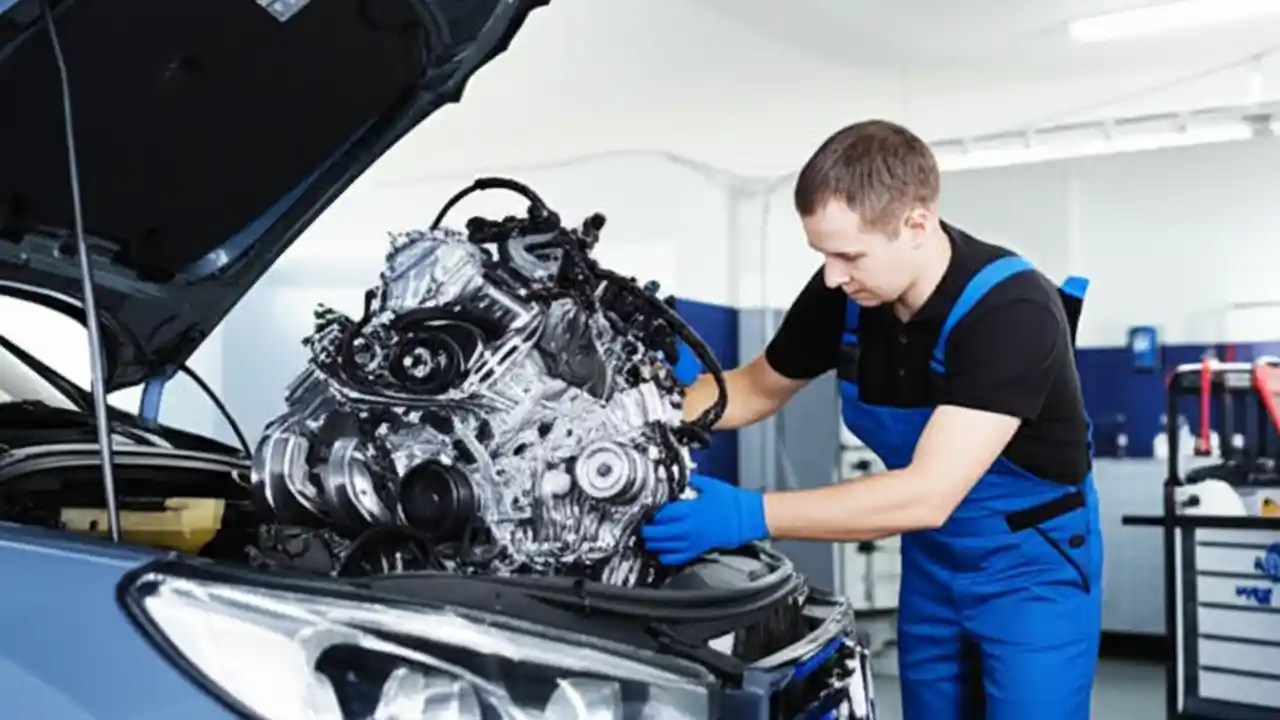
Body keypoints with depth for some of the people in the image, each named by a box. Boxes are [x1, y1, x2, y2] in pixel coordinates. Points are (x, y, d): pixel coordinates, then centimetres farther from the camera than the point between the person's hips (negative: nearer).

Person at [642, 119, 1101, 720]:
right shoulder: (844, 293, -13)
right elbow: (757, 388, 5)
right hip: (932, 564, 6)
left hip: (1031, 567, -5)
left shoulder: (1010, 311, -32)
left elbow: (927, 495, -38)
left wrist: (750, 516, -41)